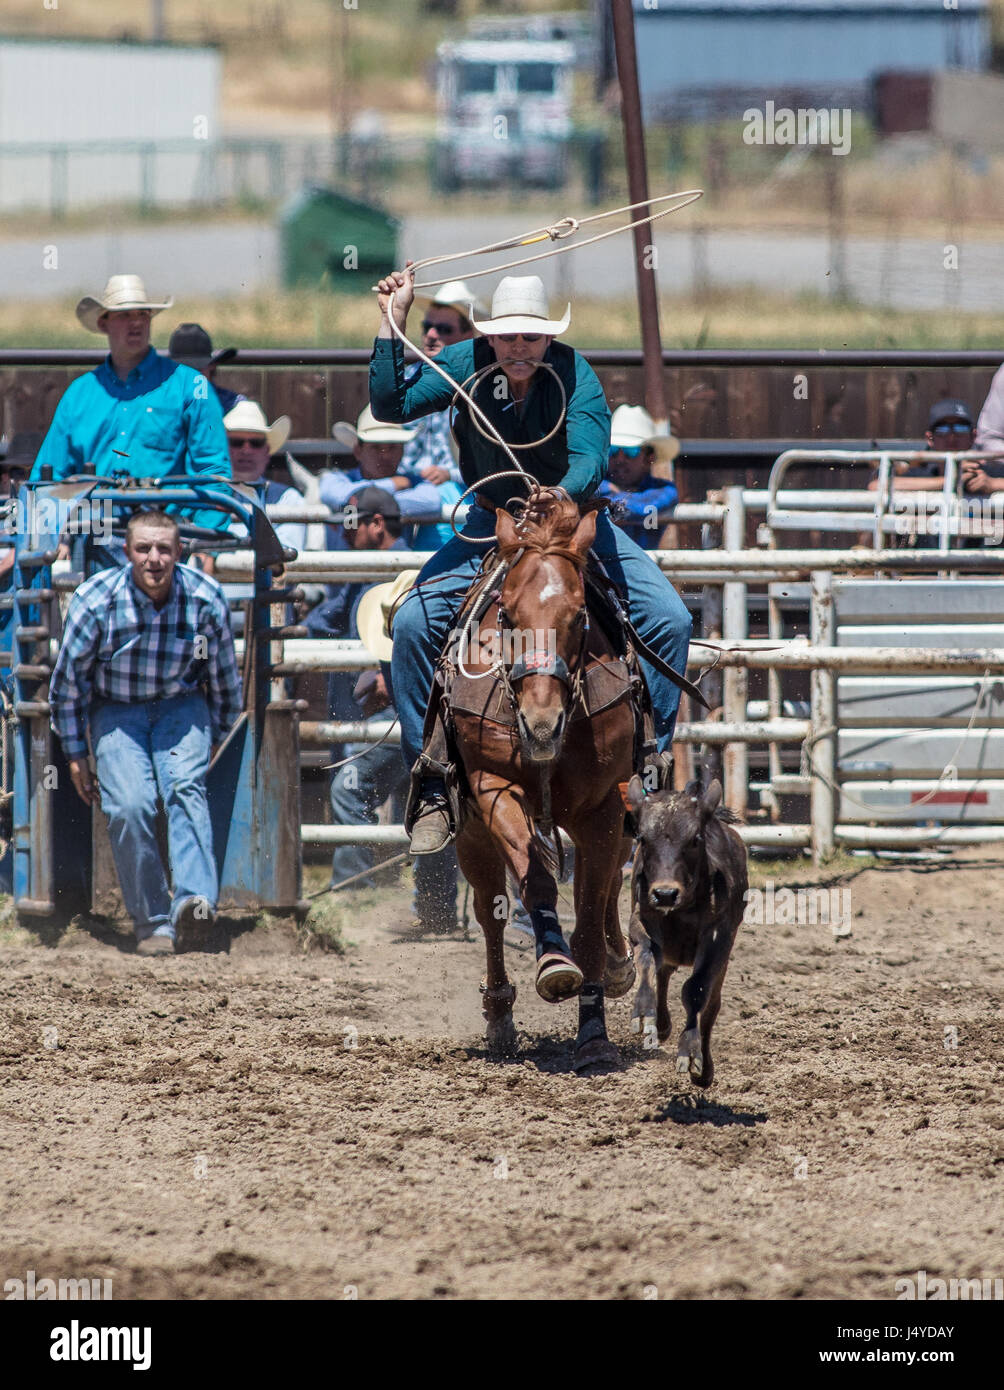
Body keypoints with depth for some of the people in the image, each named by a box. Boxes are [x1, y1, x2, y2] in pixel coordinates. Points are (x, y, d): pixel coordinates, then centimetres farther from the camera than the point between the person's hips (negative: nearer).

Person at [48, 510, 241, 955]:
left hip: (181, 705, 0)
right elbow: (68, 680, -5)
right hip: (115, 709, 0)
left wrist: (221, 740, 13)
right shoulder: (95, 600, -19)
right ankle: (153, 923, -11)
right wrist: (75, 753, 0)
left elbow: (224, 676, 4)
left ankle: (195, 905, -40)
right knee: (129, 806, -20)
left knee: (185, 787, -25)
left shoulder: (206, 598, -15)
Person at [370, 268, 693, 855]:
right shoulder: (468, 365, -13)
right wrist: (393, 322, -26)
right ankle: (431, 786, -11)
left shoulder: (575, 376, -19)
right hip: (491, 524, 1)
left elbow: (590, 458, -30)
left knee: (669, 619, -17)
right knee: (414, 623, -20)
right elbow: (391, 404, -18)